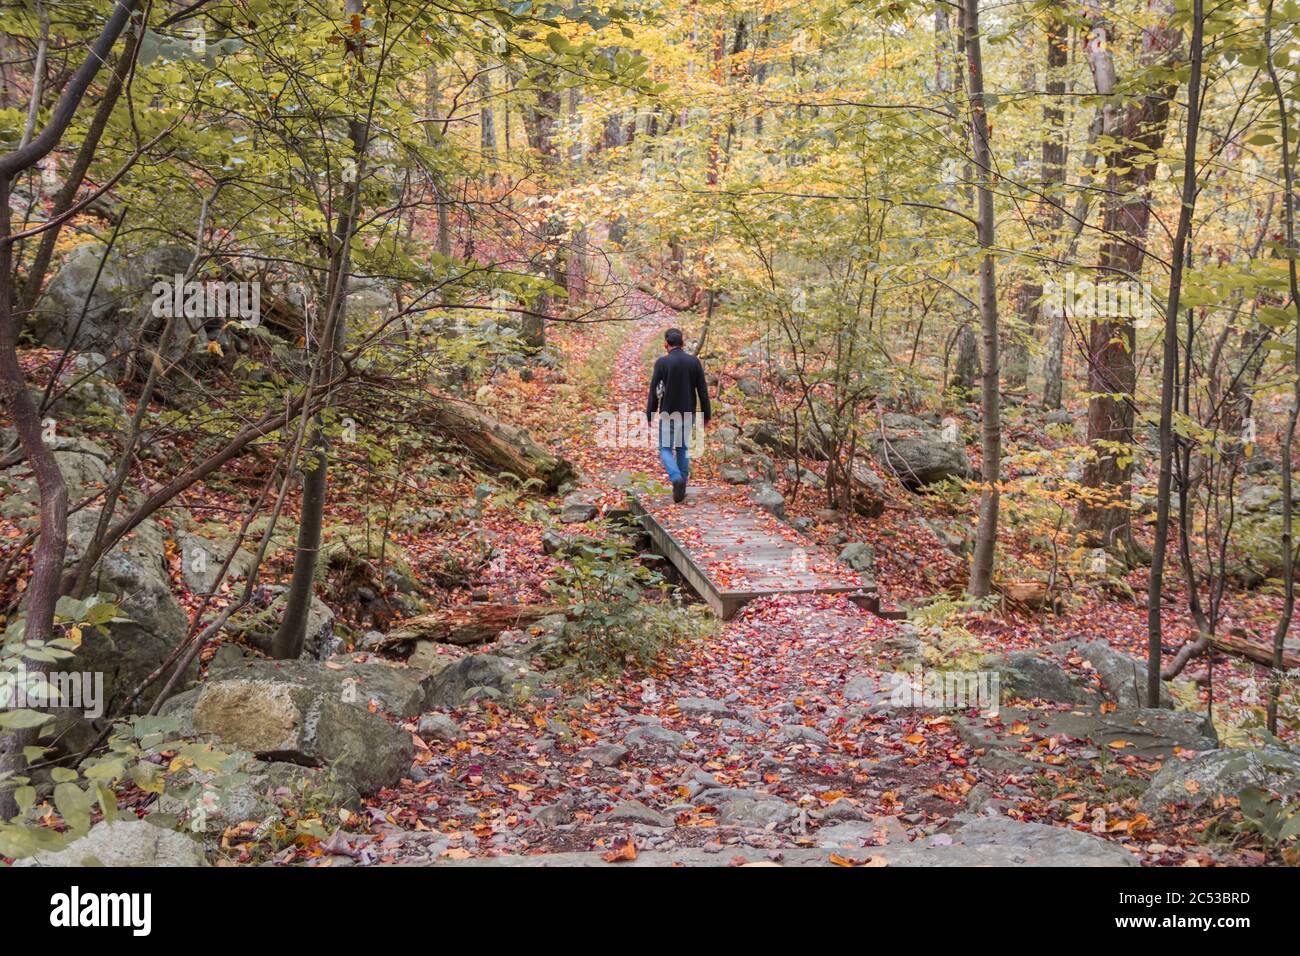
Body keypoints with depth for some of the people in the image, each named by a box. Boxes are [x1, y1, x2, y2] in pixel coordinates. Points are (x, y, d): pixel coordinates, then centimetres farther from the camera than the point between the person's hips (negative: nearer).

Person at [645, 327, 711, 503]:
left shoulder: (662, 362, -11)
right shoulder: (694, 361, -2)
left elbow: (654, 391, -10)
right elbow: (703, 390, -1)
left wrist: (650, 416, -2)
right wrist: (706, 415, 6)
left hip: (668, 413, -3)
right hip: (688, 413, 3)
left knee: (665, 449, 7)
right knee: (682, 448, 17)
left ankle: (676, 478, -19)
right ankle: (682, 487, 16)